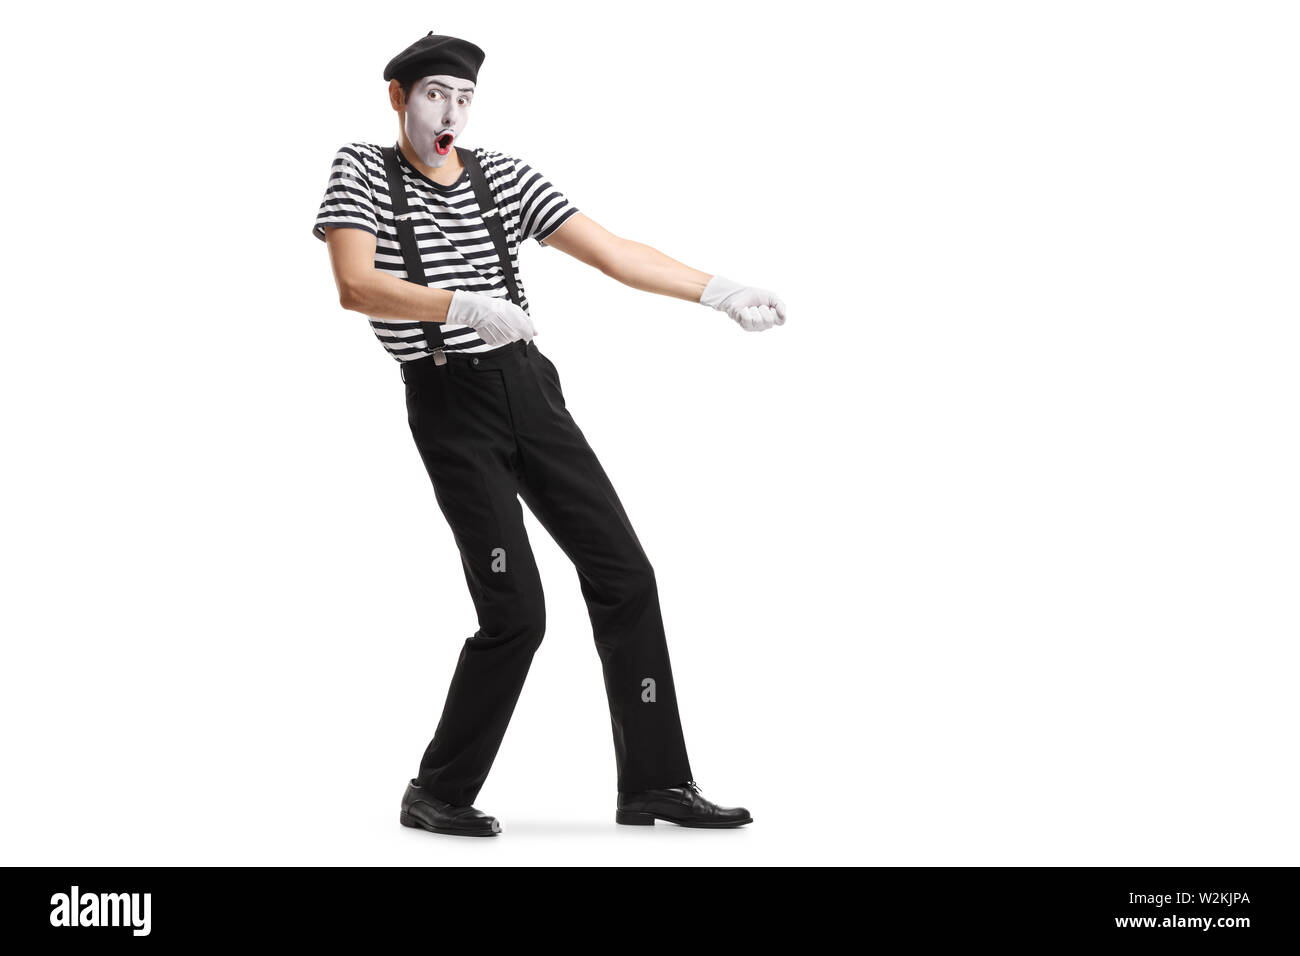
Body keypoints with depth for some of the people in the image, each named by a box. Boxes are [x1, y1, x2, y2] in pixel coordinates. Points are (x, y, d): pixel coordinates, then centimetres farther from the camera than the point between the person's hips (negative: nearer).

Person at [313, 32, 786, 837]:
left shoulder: (504, 175, 9)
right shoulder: (362, 172, -1)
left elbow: (613, 253, 6)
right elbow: (356, 288, -17)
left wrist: (718, 290, -3)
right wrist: (462, 305, -32)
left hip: (530, 388, 5)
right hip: (449, 408, -5)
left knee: (624, 573, 0)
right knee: (516, 612, -13)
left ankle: (655, 783, 9)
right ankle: (438, 793, 6)